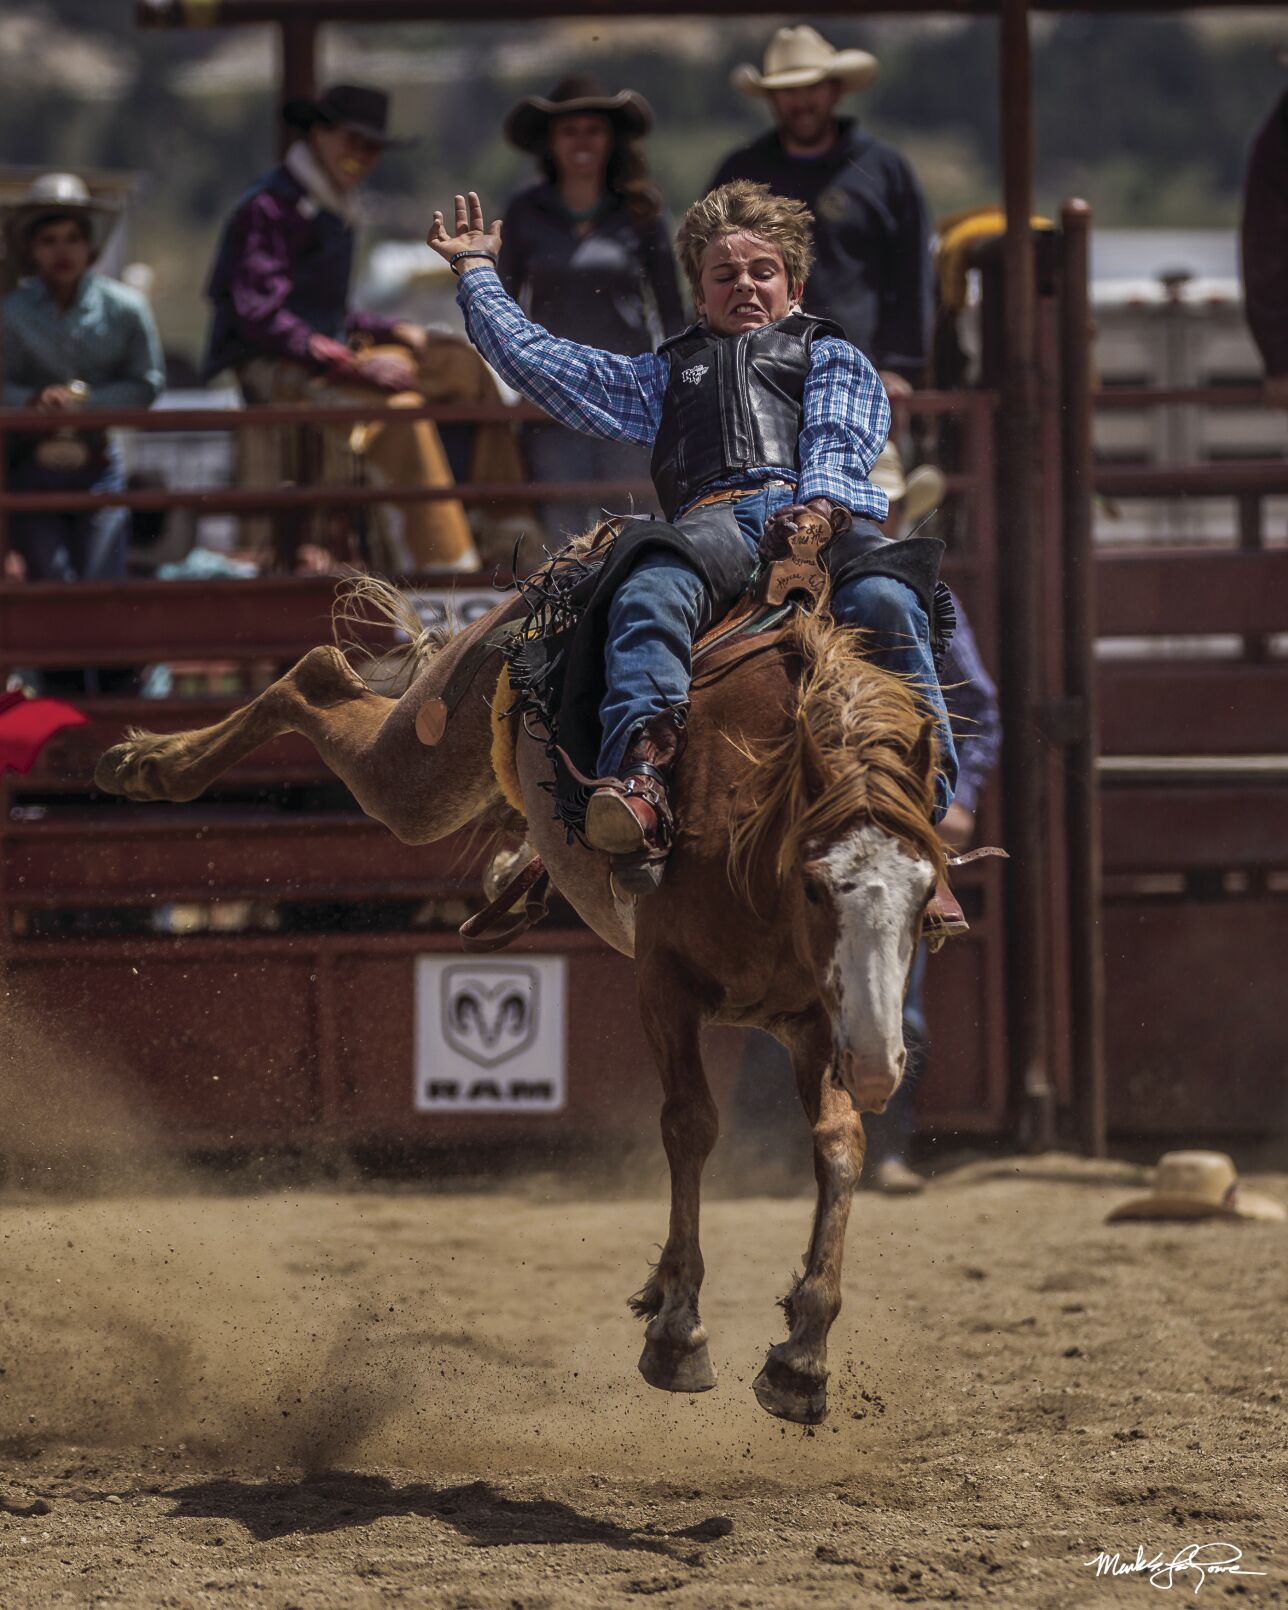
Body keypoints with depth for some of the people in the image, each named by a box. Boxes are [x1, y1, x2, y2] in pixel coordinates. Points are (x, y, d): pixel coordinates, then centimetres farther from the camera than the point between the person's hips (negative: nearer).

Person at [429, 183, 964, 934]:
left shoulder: (831, 357, 33)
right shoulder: (665, 376, 42)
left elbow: (840, 441, 11)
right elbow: (532, 357, 44)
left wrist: (821, 505, -11)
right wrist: (477, 272, 50)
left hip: (824, 515, -1)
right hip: (711, 524, 1)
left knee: (885, 599, -37)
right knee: (651, 593, -38)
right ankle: (642, 774, -60)